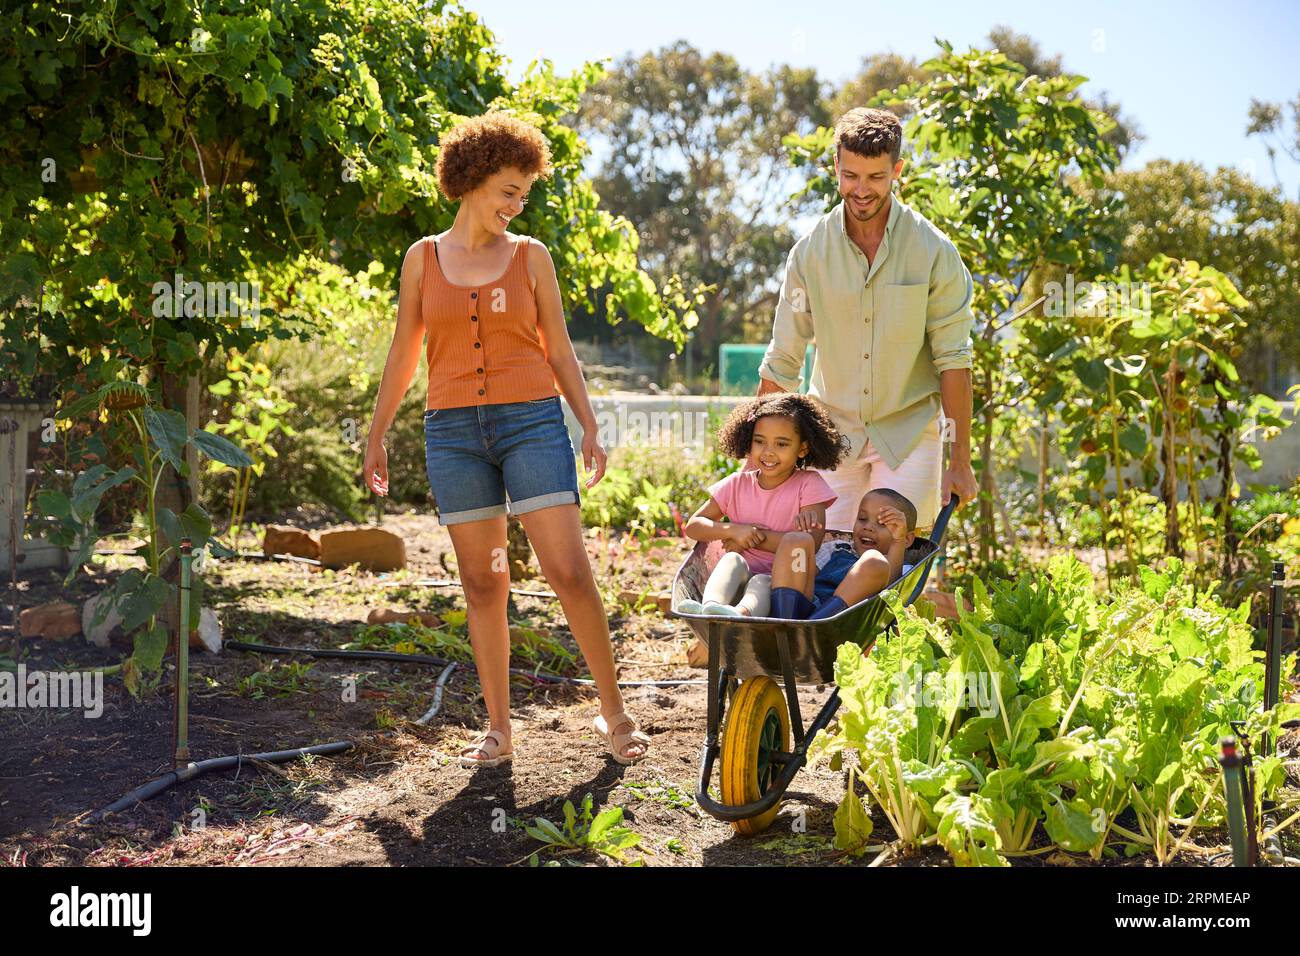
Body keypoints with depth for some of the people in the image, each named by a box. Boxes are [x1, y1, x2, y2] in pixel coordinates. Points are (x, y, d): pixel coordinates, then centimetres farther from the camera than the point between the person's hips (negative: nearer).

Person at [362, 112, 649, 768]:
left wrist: (590, 427, 3)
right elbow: (403, 355, 15)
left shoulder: (531, 256, 8)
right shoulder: (423, 258, 10)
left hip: (531, 422, -1)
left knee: (570, 572, -8)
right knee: (483, 584, 4)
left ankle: (614, 714, 4)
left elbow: (558, 350, 11)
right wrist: (376, 436, 15)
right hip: (453, 431, 1)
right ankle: (498, 731, 12)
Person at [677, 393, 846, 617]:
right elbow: (693, 526, 8)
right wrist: (733, 530, -11)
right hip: (738, 581, 3)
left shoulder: (809, 484, 1)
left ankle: (742, 612, -70)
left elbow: (810, 543, -13)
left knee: (762, 582, -36)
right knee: (732, 559, -29)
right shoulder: (737, 484, 11)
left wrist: (756, 537, -9)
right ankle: (711, 607, -60)